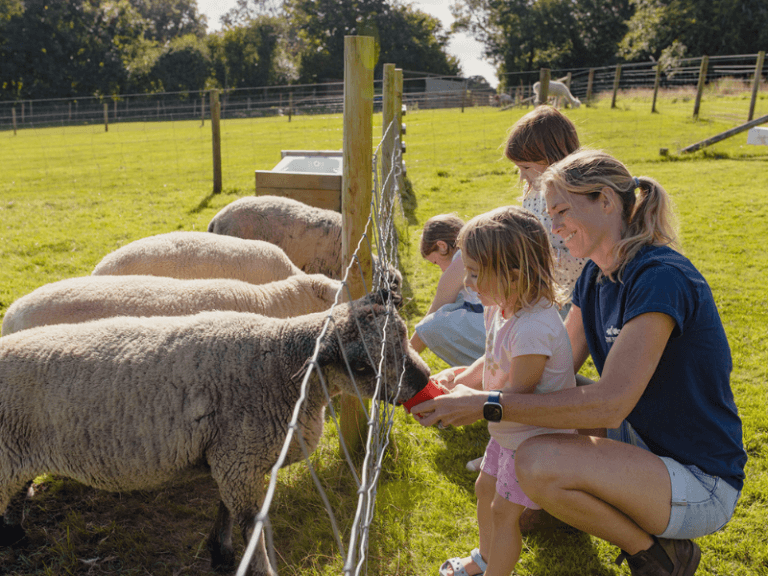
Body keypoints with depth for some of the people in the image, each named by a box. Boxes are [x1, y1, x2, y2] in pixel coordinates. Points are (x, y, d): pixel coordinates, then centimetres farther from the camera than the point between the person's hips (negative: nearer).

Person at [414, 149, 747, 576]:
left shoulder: (662, 278, -25)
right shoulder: (596, 276, 3)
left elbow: (608, 404, -32)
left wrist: (487, 405, -30)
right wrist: (468, 379, -5)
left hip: (701, 484, -8)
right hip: (639, 441, 9)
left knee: (537, 462, -29)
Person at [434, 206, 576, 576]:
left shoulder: (534, 329, -35)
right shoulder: (499, 307, -5)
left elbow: (517, 396, -29)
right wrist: (462, 377, -6)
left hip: (537, 438, -10)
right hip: (509, 432, 10)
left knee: (504, 510, 3)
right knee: (485, 489, 24)